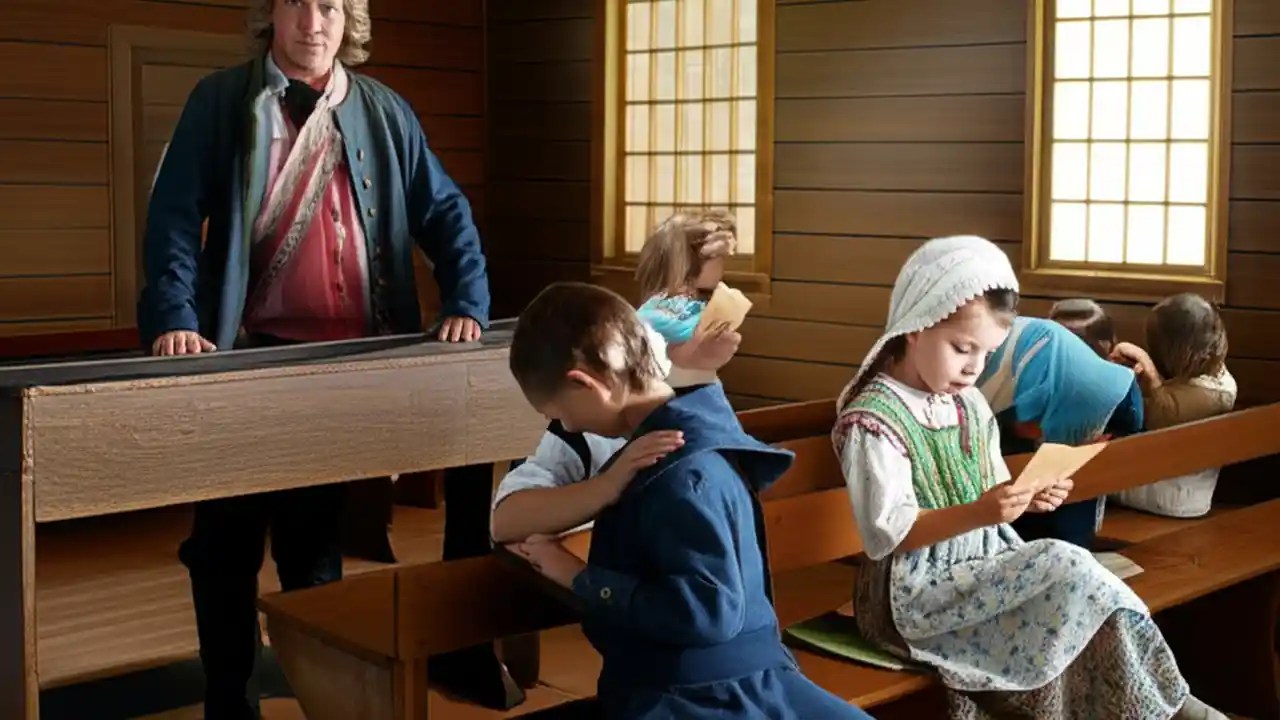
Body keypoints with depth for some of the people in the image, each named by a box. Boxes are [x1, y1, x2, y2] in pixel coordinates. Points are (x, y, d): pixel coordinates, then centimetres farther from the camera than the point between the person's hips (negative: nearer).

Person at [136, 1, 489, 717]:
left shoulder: (385, 112, 9)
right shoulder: (220, 102, 0)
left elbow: (445, 212, 11)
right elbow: (174, 217, -6)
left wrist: (467, 303, -3)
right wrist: (176, 318, -19)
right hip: (249, 354, -2)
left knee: (319, 538, 12)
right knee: (228, 542, 5)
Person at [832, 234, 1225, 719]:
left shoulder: (971, 405, 10)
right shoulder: (872, 420, -15)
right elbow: (884, 537, -21)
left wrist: (1028, 498, -5)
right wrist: (976, 514, -31)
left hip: (983, 564, 8)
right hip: (918, 589, -8)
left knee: (1088, 603, -17)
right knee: (1068, 567, -21)